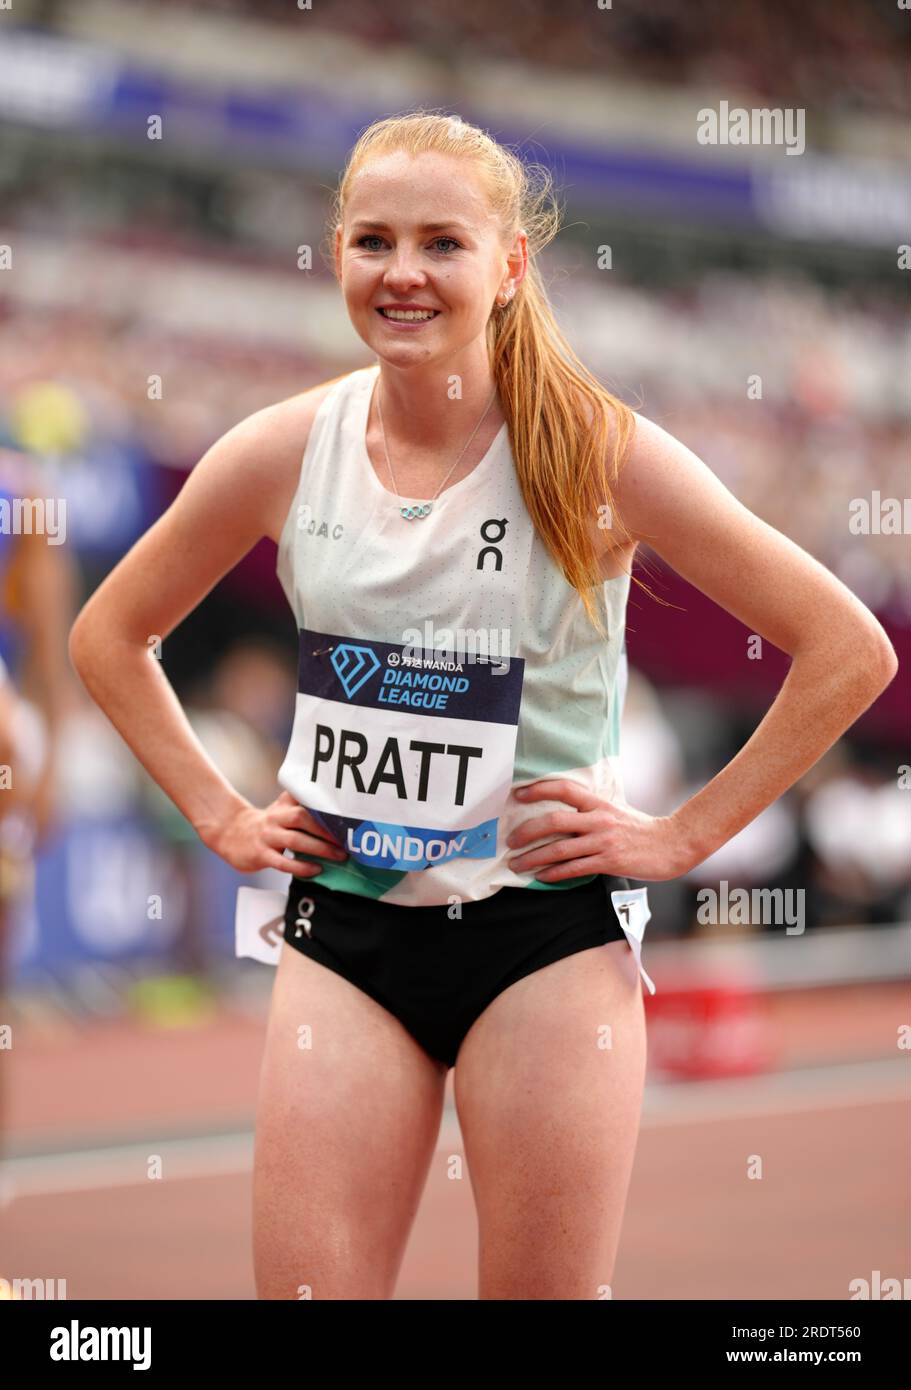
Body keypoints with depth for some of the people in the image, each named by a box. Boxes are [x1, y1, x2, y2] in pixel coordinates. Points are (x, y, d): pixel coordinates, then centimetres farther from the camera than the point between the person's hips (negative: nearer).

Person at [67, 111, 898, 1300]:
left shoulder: (595, 454, -9)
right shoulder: (285, 454, -1)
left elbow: (848, 650, -7)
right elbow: (110, 635, 16)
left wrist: (686, 836, -7)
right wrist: (219, 815, 8)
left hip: (546, 933, -2)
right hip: (343, 931, 3)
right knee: (309, 1290, -1)